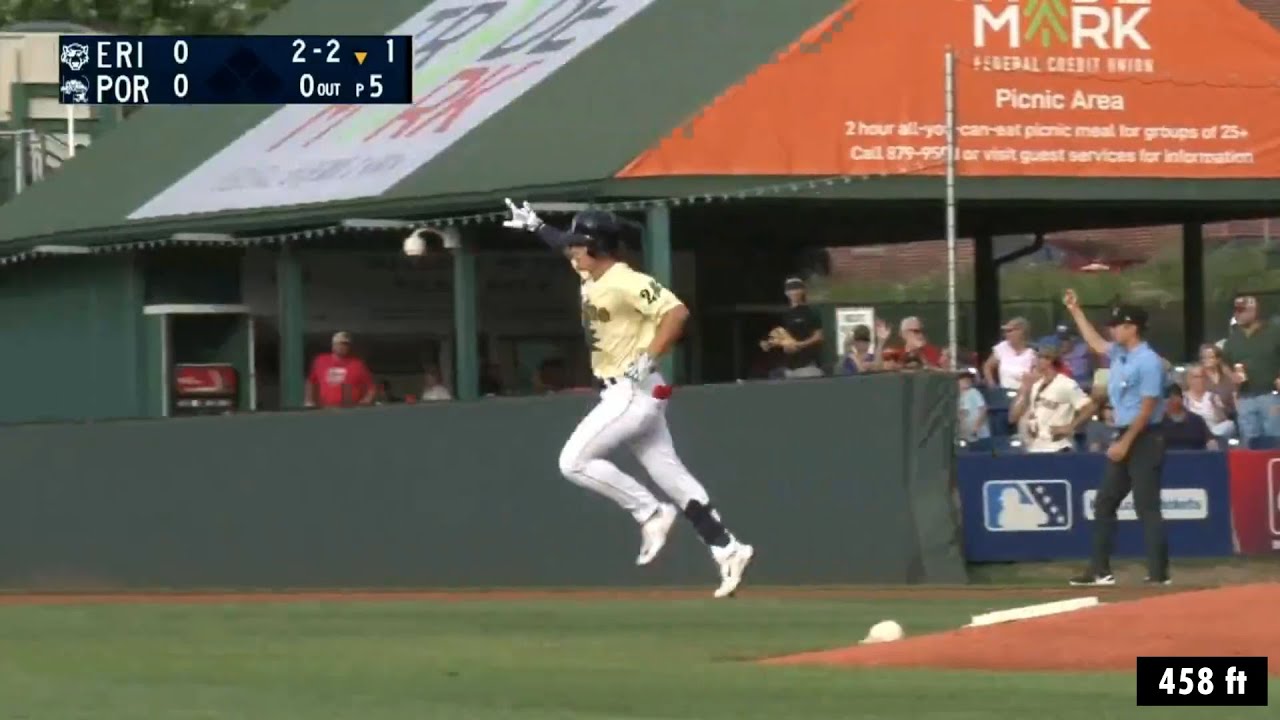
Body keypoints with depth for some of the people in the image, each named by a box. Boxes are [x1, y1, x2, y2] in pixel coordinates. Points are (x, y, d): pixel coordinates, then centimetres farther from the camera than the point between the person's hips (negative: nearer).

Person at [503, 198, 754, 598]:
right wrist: (535, 226, 24)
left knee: (575, 461, -11)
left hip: (634, 392, -10)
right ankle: (728, 551, 4)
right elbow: (569, 245, 31)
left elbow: (677, 311, -27)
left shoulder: (625, 282, -19)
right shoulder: (591, 276, 10)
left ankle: (650, 513, -6)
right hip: (623, 393, 10)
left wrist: (648, 358, -29)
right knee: (671, 476, 7)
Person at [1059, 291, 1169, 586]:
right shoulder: (1118, 354, 11)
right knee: (1104, 503, 11)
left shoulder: (1148, 362, -16)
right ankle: (1100, 570, 15)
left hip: (1143, 440, -10)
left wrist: (1125, 442, -19)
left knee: (1147, 507, -9)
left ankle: (1159, 574, -7)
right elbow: (1095, 342, 32)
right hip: (1123, 439, 10)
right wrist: (1075, 311, 32)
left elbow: (1147, 409, -19)